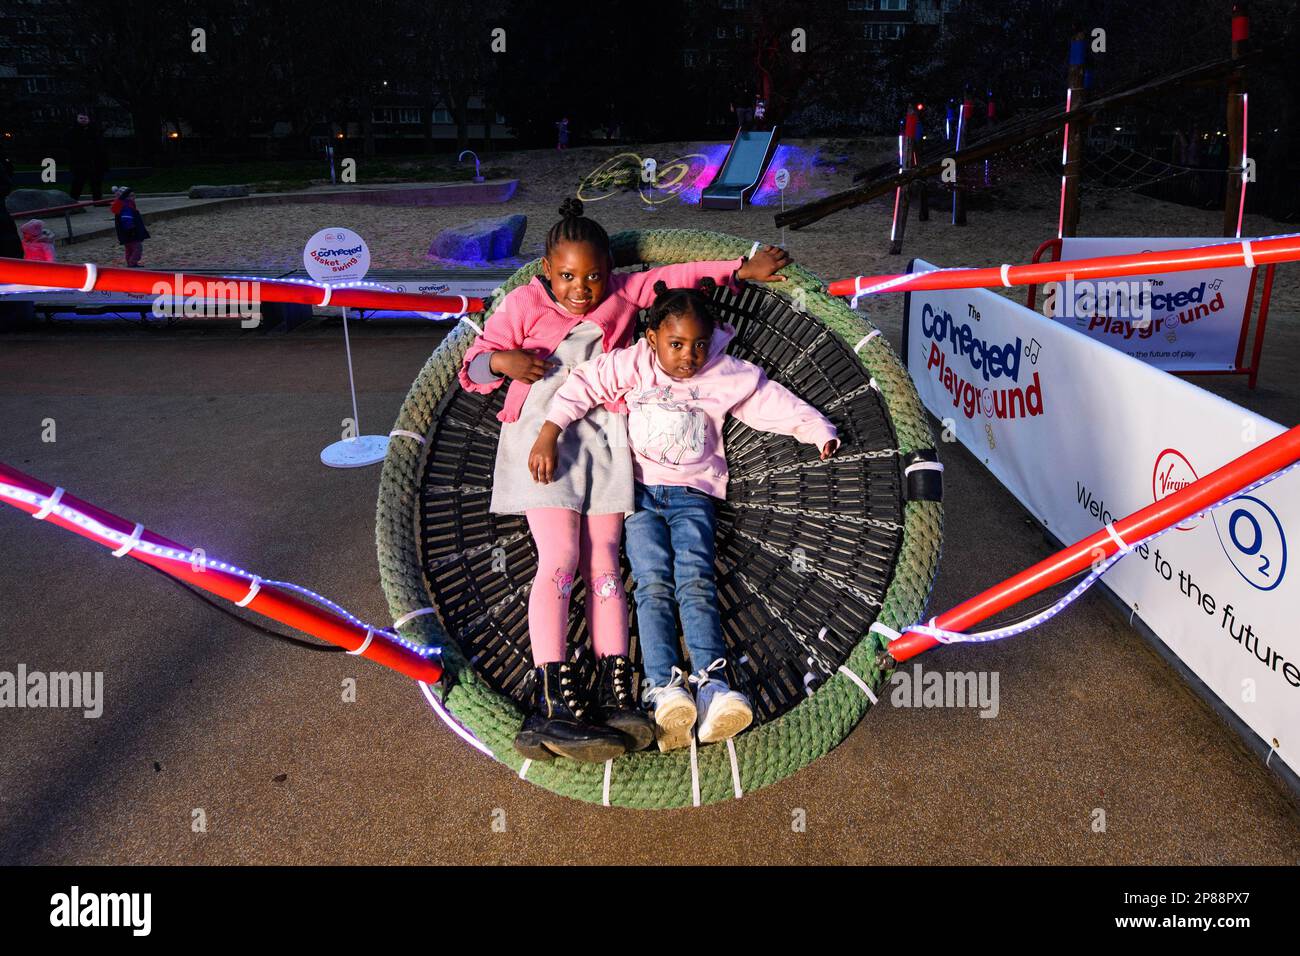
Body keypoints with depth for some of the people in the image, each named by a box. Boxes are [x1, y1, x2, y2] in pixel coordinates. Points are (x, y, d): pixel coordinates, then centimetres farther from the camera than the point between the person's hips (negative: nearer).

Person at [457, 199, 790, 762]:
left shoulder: (624, 294, 9)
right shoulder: (522, 305, 2)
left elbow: (680, 275, 19)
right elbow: (471, 370, 3)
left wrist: (743, 268, 21)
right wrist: (500, 361, -19)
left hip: (603, 438, 3)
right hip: (543, 436, -3)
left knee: (603, 563, -3)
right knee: (559, 559, -15)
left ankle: (614, 695, -5)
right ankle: (554, 700, -15)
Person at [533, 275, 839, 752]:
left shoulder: (728, 375, 5)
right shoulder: (631, 365, 1)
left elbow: (777, 403, 9)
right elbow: (582, 386, -7)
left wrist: (820, 431, 1)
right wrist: (548, 435, -19)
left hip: (691, 494, 1)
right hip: (639, 493, 0)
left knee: (696, 581, -22)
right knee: (654, 584, -19)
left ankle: (712, 685, -34)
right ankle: (664, 690, -33)